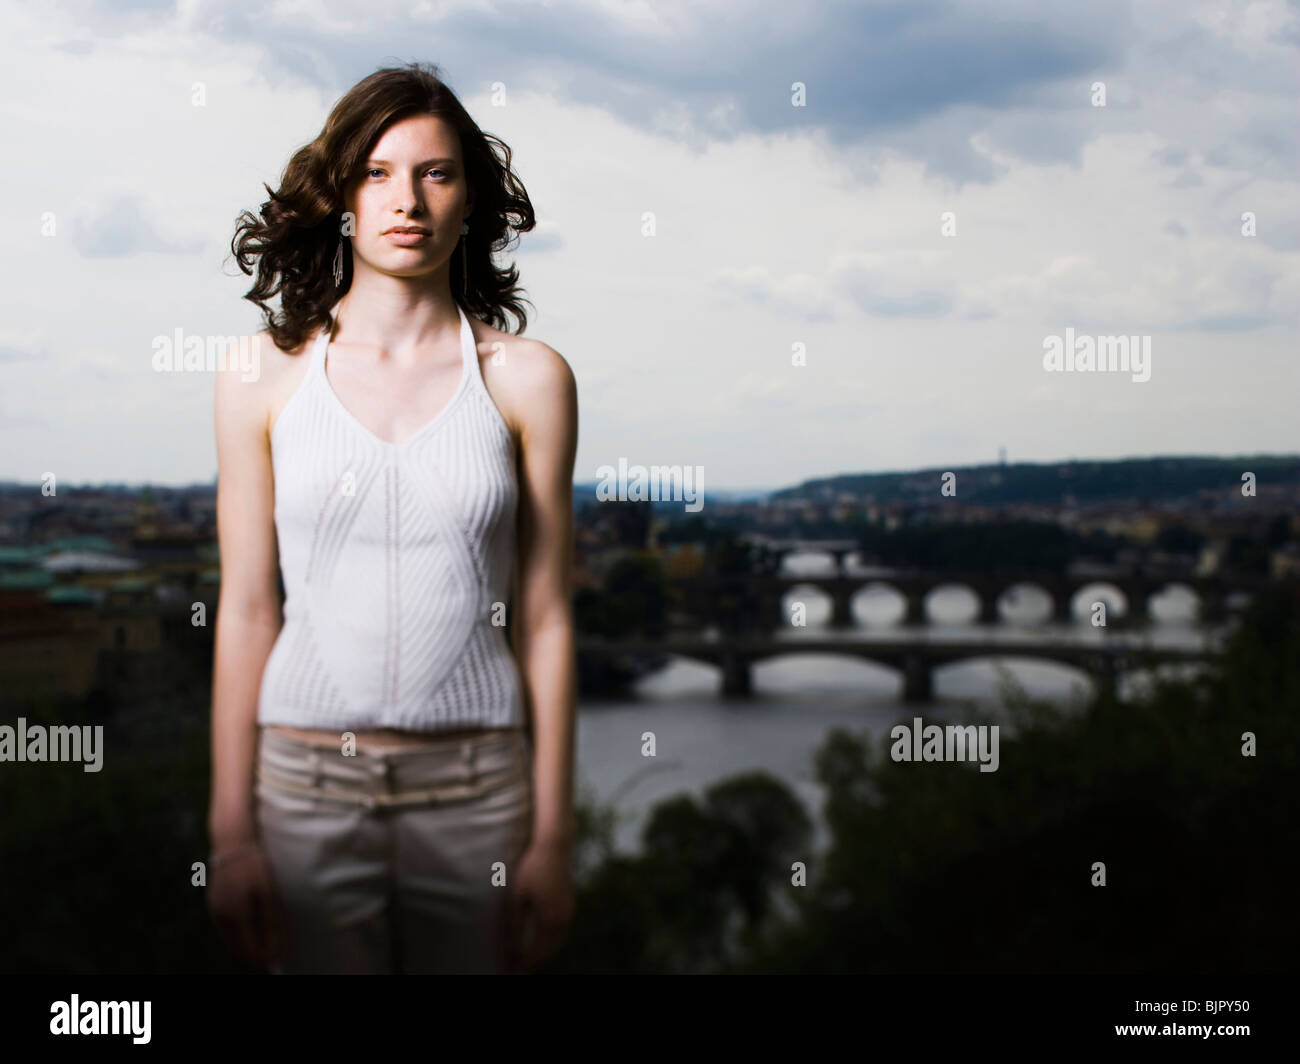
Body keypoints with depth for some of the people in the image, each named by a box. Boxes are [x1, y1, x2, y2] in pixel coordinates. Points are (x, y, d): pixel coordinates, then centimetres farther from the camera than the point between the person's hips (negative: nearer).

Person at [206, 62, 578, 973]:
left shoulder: (529, 377, 1)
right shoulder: (266, 373, 2)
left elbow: (545, 618, 1)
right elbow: (246, 609, 2)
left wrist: (553, 837, -1)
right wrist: (232, 832, 0)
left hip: (478, 788, 0)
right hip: (305, 784, 0)